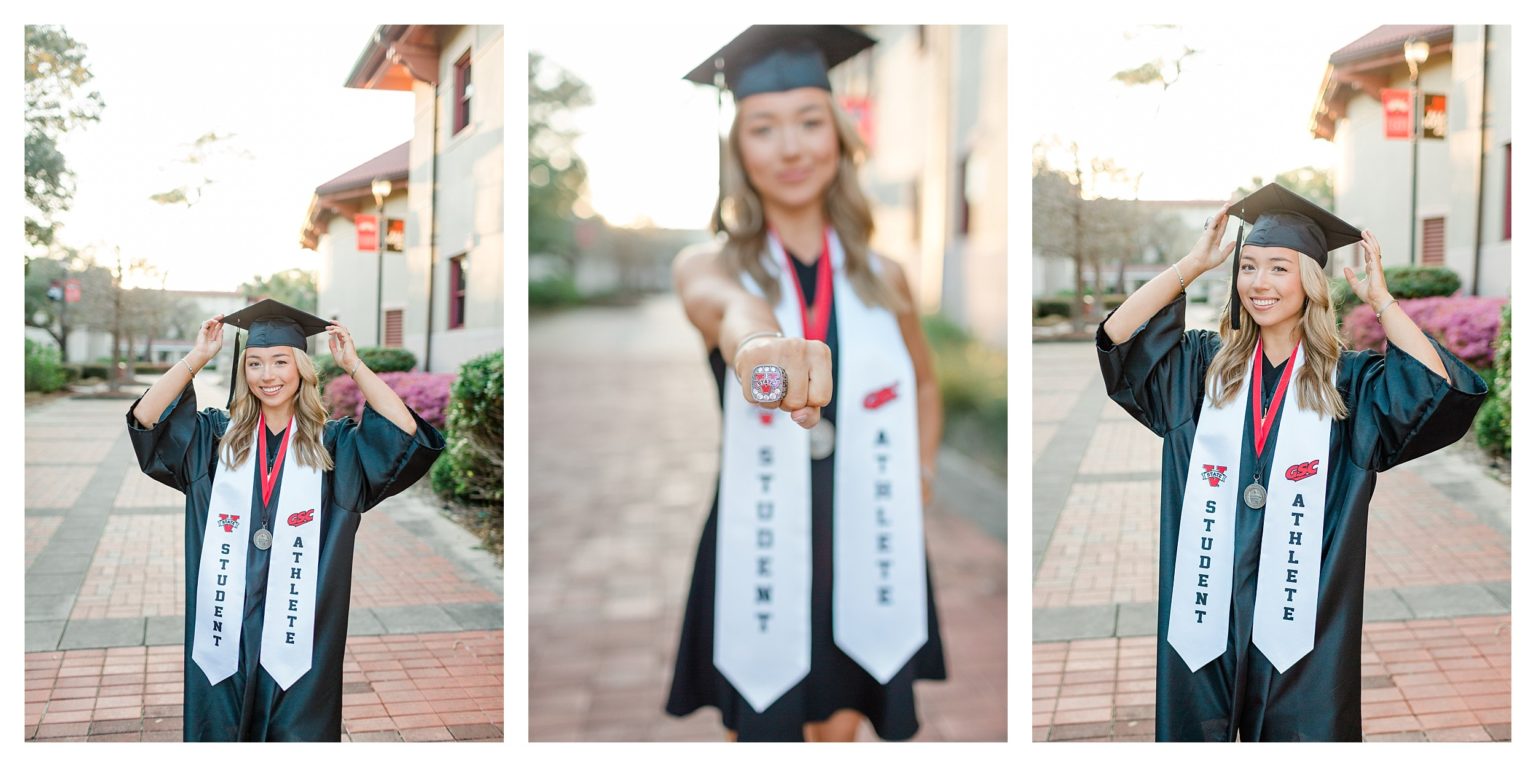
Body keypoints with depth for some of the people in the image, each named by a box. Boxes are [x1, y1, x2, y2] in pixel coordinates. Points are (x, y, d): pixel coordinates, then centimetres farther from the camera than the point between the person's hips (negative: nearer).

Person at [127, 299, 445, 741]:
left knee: (297, 731, 5)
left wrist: (354, 366, -9)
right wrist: (197, 358, -4)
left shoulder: (334, 445, 3)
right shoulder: (216, 437, 8)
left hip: (300, 634, -1)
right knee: (220, 732, 9)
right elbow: (145, 418, -4)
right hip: (224, 634, 2)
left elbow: (406, 432, -12)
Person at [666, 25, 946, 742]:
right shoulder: (706, 267, -7)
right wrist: (755, 339, -57)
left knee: (840, 732, 14)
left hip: (864, 558, 3)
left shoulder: (883, 277, 3)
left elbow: (924, 383, 21)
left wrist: (916, 482, 6)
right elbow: (723, 306, -33)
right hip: (756, 562, -2)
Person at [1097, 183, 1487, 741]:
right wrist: (1191, 265, -5)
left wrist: (1380, 299, -10)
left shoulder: (1350, 380, 0)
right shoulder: (1204, 365, 6)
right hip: (1206, 608, 2)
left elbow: (1441, 388, -16)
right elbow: (1117, 337, -5)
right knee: (1195, 728, 12)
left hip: (1304, 614, -2)